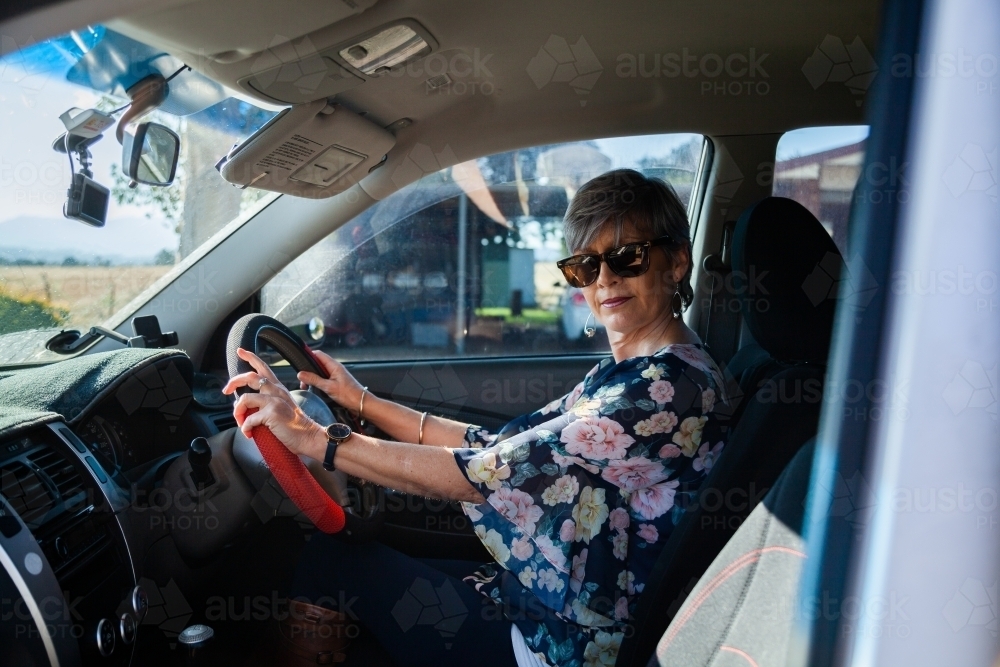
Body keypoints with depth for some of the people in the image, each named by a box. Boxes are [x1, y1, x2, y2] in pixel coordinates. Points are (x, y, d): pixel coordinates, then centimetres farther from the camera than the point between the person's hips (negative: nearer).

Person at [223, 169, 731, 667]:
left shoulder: (673, 388, -24)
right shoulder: (622, 374, 4)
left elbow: (489, 475, -27)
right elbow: (496, 449, 3)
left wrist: (314, 439, -23)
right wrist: (362, 401, 2)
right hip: (542, 595, 8)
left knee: (328, 562, 0)